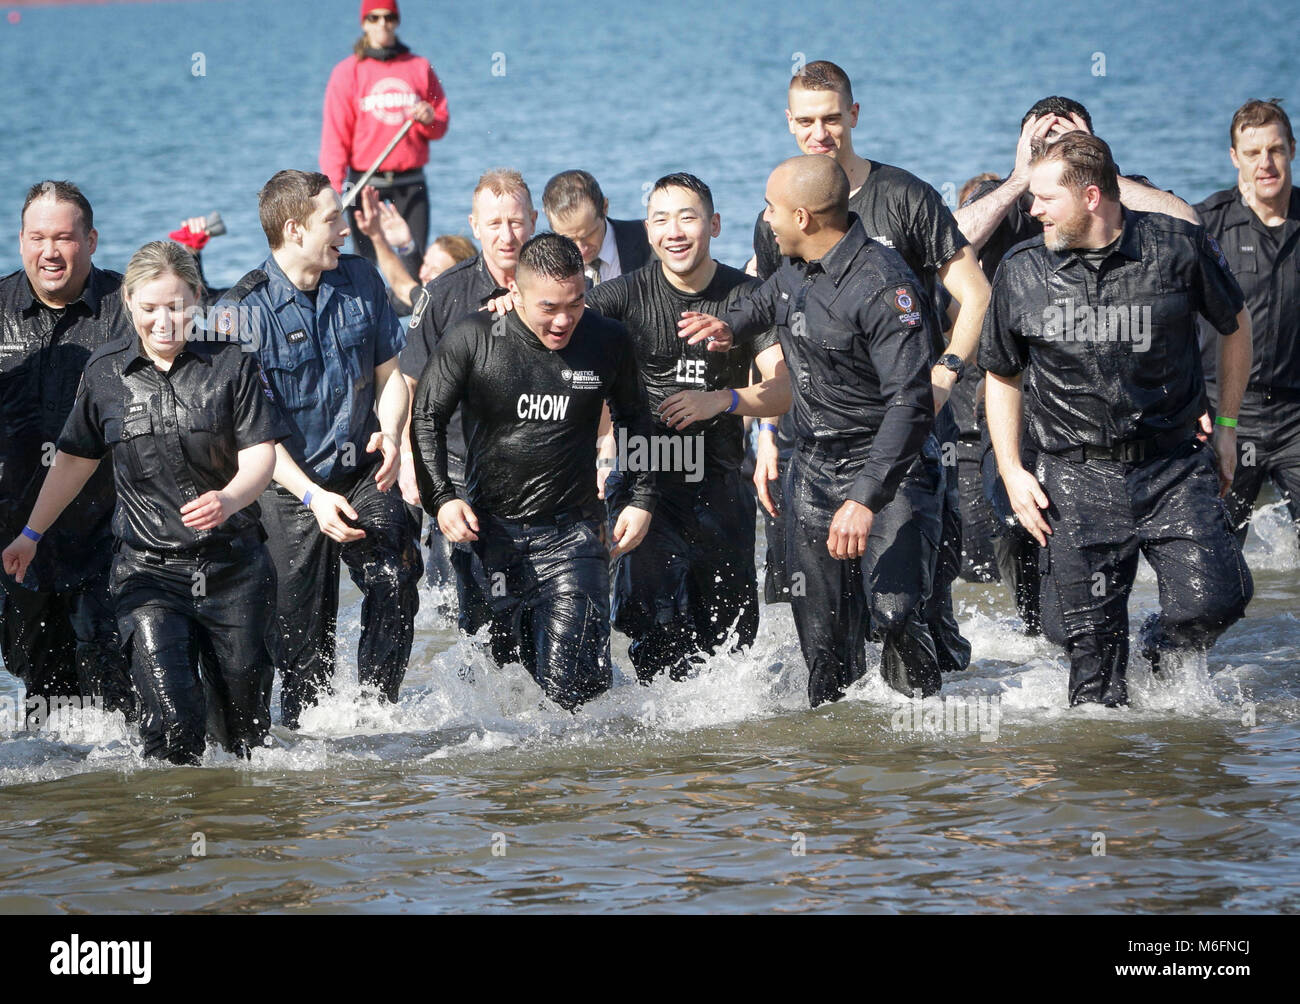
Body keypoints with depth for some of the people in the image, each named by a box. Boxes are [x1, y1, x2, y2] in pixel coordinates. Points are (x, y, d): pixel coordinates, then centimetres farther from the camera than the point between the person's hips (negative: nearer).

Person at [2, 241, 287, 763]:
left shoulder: (231, 362, -3)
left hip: (234, 567, 0)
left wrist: (228, 499, -29)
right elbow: (75, 460, 15)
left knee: (246, 727, 9)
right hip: (148, 569, 0)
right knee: (172, 726, -17)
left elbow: (260, 455, -8)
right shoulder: (106, 372, 2)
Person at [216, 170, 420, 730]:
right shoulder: (245, 311, -12)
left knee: (395, 581, -19)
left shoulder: (360, 280, 2)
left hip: (364, 473, 3)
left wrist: (389, 434, -9)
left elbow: (390, 371, 12)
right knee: (302, 624, 3)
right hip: (293, 484, -3)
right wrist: (312, 496, -23)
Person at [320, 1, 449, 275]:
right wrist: (332, 187, -12)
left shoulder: (419, 68, 8)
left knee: (414, 260, -5)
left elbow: (441, 125, 15)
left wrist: (429, 120, -10)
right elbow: (335, 134, -2)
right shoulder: (348, 72, 1)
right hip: (365, 181, -2)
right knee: (366, 259, -3)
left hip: (411, 181, 2)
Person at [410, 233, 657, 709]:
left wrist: (642, 499, 10)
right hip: (488, 528, 0)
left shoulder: (608, 342, -2)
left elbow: (634, 420, 16)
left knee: (571, 686, -12)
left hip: (571, 533, 0)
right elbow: (426, 418, 2)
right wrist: (441, 498, -8)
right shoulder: (472, 339, -8)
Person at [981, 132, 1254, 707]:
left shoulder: (1179, 249, -4)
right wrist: (1011, 470, 5)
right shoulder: (1022, 272, 1)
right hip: (1077, 477, 1)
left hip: (1173, 469, -1)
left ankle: (1159, 653, 18)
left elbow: (1235, 325, 13)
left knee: (1213, 601, -13)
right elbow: (1002, 375, 15)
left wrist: (1226, 424, 12)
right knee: (1091, 638, -2)